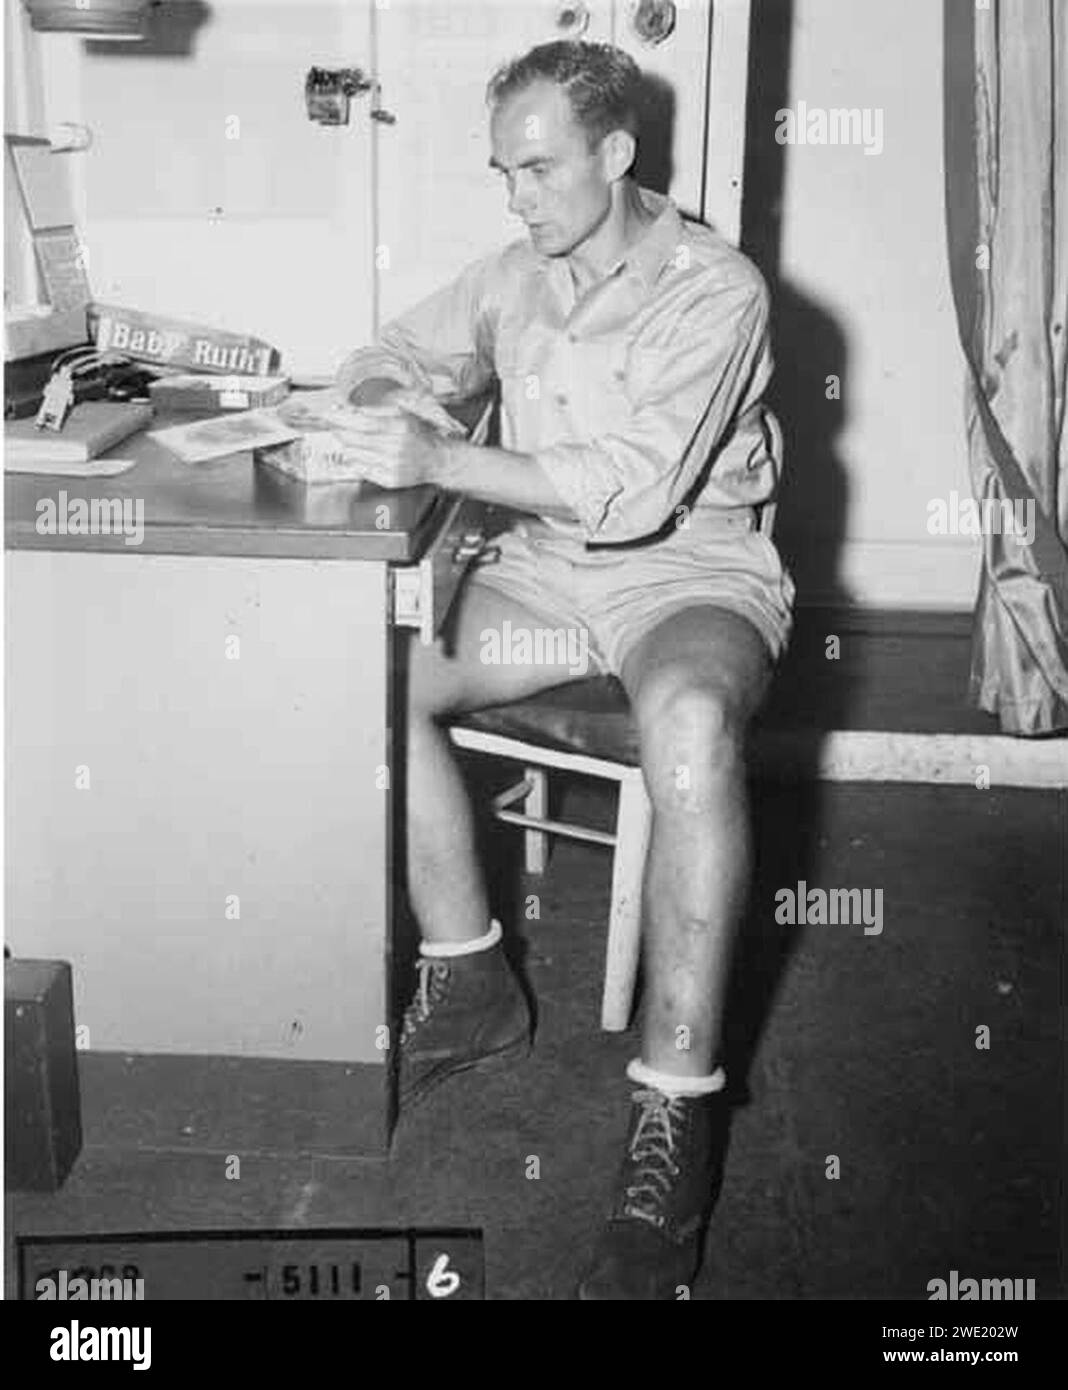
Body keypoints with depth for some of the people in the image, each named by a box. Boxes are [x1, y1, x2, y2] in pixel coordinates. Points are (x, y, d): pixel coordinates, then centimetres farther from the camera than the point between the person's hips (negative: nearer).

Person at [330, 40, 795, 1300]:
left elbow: (633, 488, -22)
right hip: (544, 568, 6)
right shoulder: (513, 276, 9)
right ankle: (468, 979, -4)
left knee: (690, 721, -40)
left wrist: (442, 461, -29)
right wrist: (378, 404, -6)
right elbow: (397, 358, 21)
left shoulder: (714, 290, -11)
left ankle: (677, 1107, -32)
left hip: (691, 572, -6)